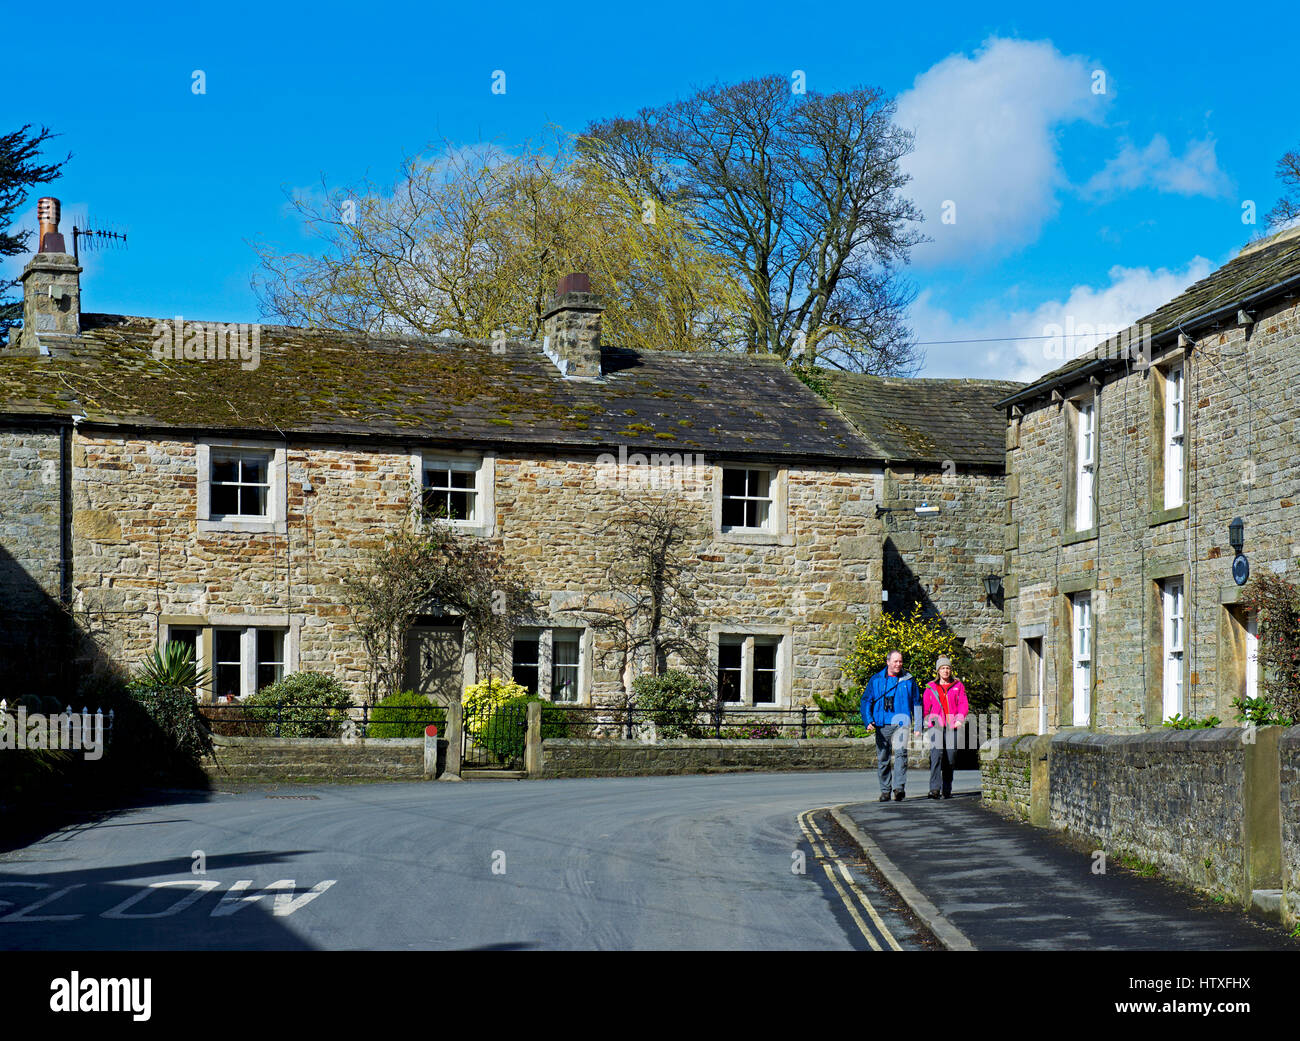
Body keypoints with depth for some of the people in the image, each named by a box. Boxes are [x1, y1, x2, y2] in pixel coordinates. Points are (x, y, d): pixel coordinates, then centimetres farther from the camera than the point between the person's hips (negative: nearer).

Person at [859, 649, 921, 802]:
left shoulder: (908, 680, 9)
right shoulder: (876, 680, 9)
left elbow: (916, 703, 14)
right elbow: (865, 701, 9)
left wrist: (918, 726, 10)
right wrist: (868, 720, -6)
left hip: (901, 722, -2)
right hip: (882, 724, 2)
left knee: (900, 752, -20)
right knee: (883, 758, 5)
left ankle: (899, 787, -27)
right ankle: (885, 791, 14)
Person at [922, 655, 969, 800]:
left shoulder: (958, 686, 13)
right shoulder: (930, 687, 12)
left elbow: (963, 704, 6)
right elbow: (925, 708, 14)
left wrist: (960, 719, -10)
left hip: (951, 726, 1)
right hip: (936, 725, -1)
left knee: (950, 758, 1)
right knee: (936, 754, -19)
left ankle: (947, 790, 14)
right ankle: (935, 789, -25)